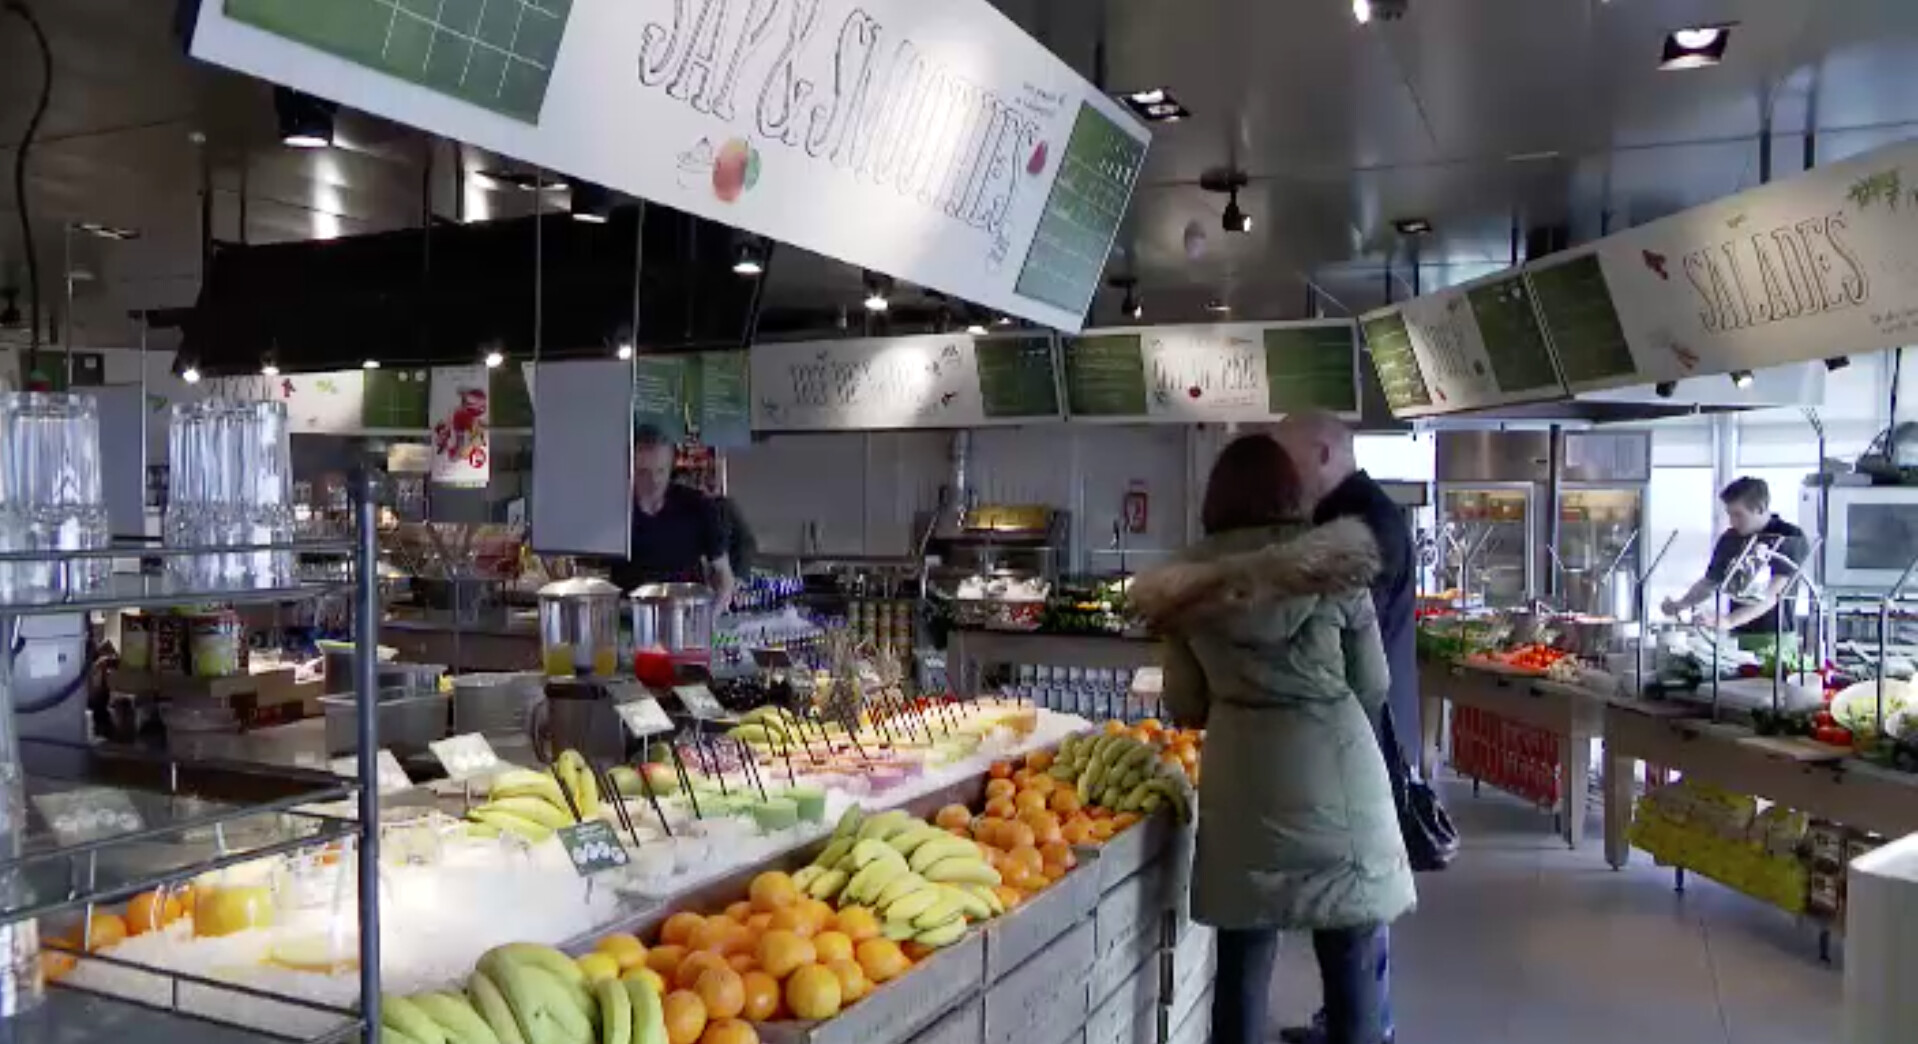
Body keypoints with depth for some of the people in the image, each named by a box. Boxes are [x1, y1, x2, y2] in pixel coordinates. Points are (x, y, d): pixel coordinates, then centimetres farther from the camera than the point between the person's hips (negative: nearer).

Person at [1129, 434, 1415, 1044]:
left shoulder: (1188, 579, 4)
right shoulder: (1332, 560, -2)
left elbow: (1184, 705, 10)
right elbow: (1374, 686, 6)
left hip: (1236, 770, 2)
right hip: (1333, 762, -2)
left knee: (1241, 966, 11)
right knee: (1351, 967, 8)